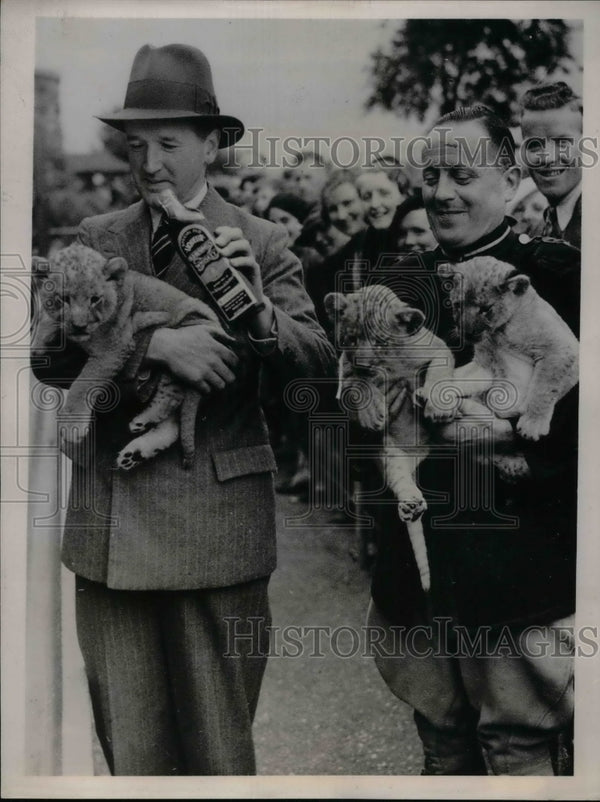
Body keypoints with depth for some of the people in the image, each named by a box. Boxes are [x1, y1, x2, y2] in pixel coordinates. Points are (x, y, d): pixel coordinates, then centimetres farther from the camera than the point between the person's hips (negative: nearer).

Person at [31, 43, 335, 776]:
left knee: (217, 739, 9)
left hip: (215, 521, -2)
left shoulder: (258, 244, 0)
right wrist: (153, 346, -22)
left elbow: (318, 359, -10)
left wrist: (259, 311, -29)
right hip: (108, 525, 3)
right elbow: (48, 356, -6)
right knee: (127, 746, 14)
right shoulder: (97, 239, 7)